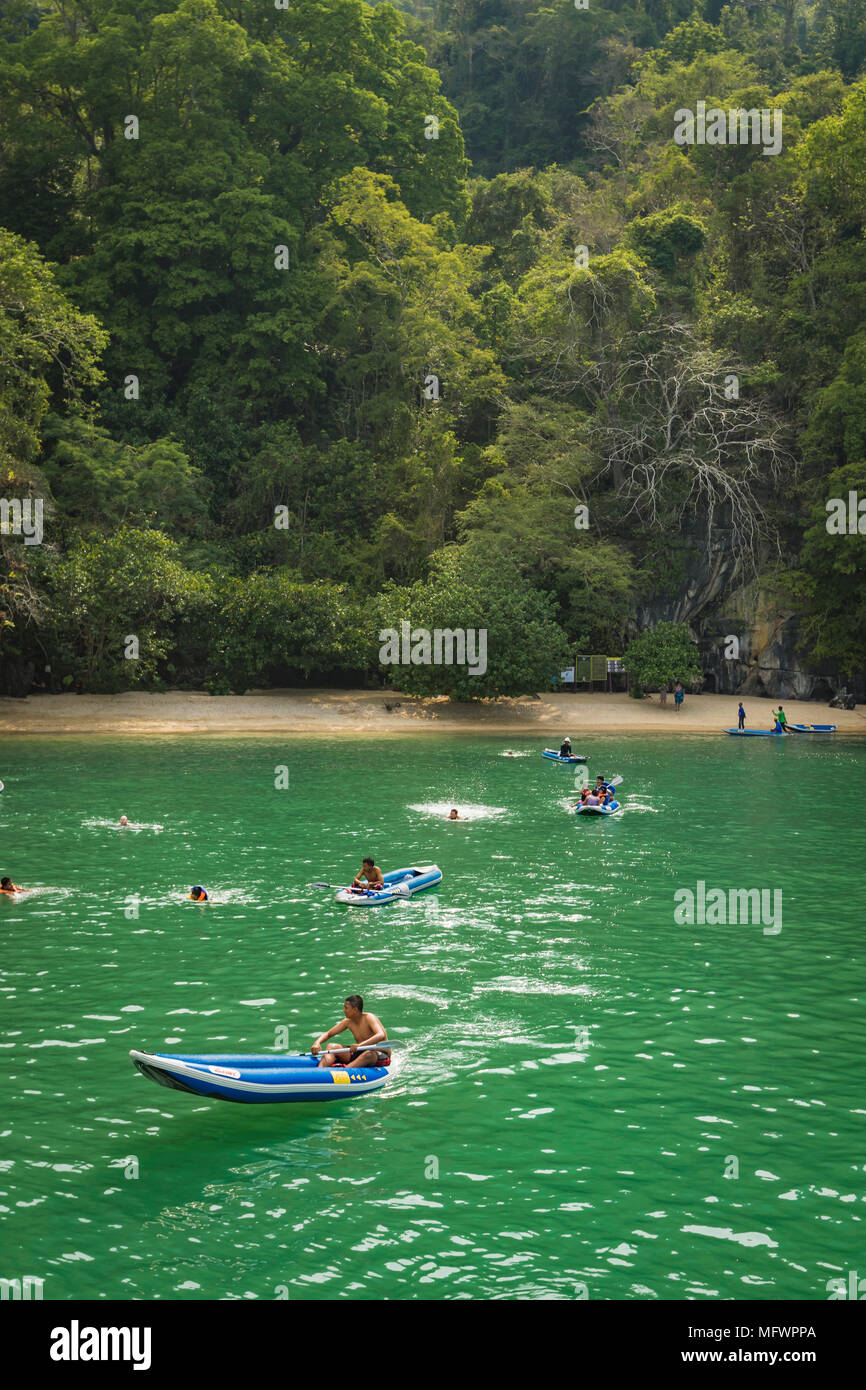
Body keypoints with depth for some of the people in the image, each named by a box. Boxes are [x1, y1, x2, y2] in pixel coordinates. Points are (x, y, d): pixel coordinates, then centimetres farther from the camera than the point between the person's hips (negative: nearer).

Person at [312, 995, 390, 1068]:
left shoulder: (369, 1018, -17)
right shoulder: (348, 1021, 2)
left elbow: (381, 1035, -35)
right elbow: (328, 1034, 8)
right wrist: (317, 1043, -14)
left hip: (381, 1056, -7)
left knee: (369, 1054, -41)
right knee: (331, 1047, -7)